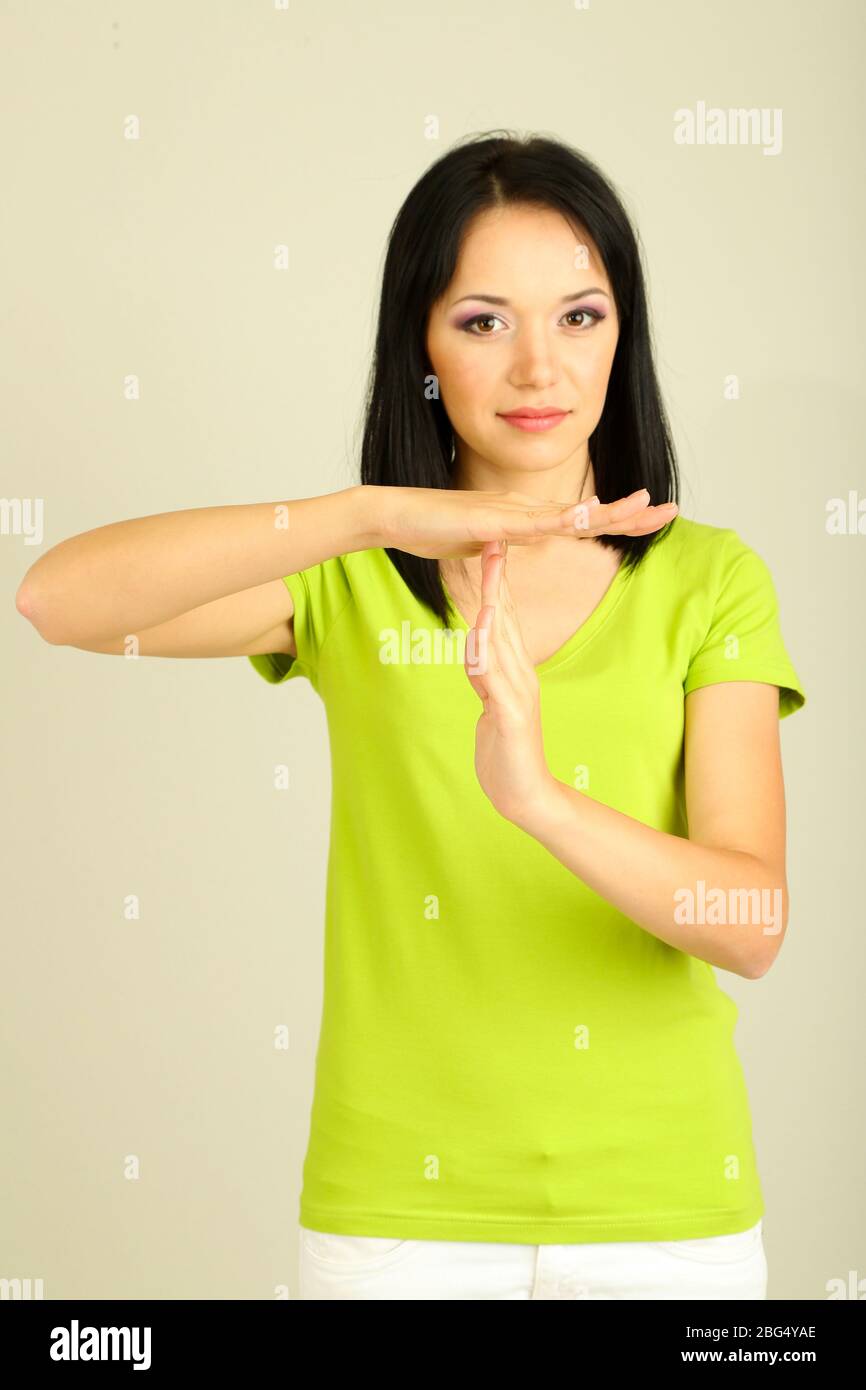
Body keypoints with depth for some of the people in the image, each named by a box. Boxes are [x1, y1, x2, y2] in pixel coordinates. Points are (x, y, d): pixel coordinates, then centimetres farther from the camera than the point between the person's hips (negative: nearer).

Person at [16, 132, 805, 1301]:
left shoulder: (709, 580, -3)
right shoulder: (350, 578, -1)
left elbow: (753, 928, -14)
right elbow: (58, 599, -18)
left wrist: (540, 797, -32)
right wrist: (374, 511, -30)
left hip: (662, 1207, 0)